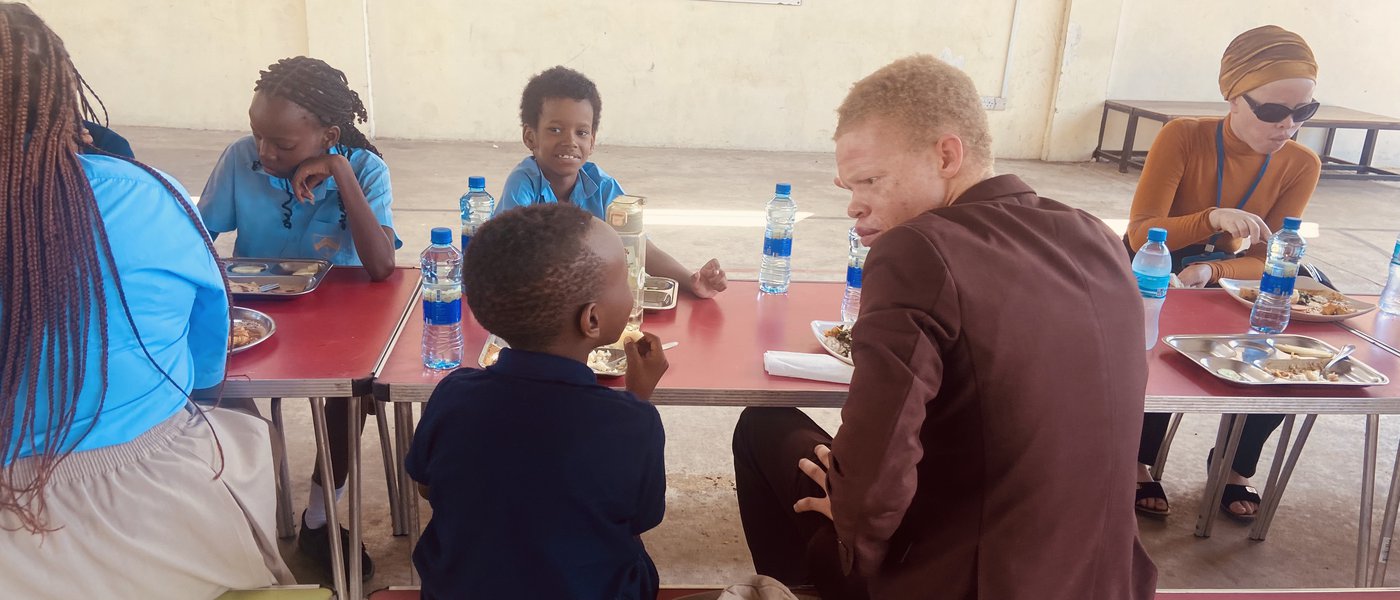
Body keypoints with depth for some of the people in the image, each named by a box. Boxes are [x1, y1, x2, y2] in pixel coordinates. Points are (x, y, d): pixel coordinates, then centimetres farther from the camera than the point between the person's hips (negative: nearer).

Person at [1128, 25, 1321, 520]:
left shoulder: (1301, 166, -9)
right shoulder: (1183, 137, -20)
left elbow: (1265, 261, -8)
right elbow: (1140, 234, -24)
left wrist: (1209, 271, -29)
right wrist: (1213, 219, -42)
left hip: (1220, 283, 4)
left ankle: (1236, 466, 8)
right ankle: (1140, 464, -6)